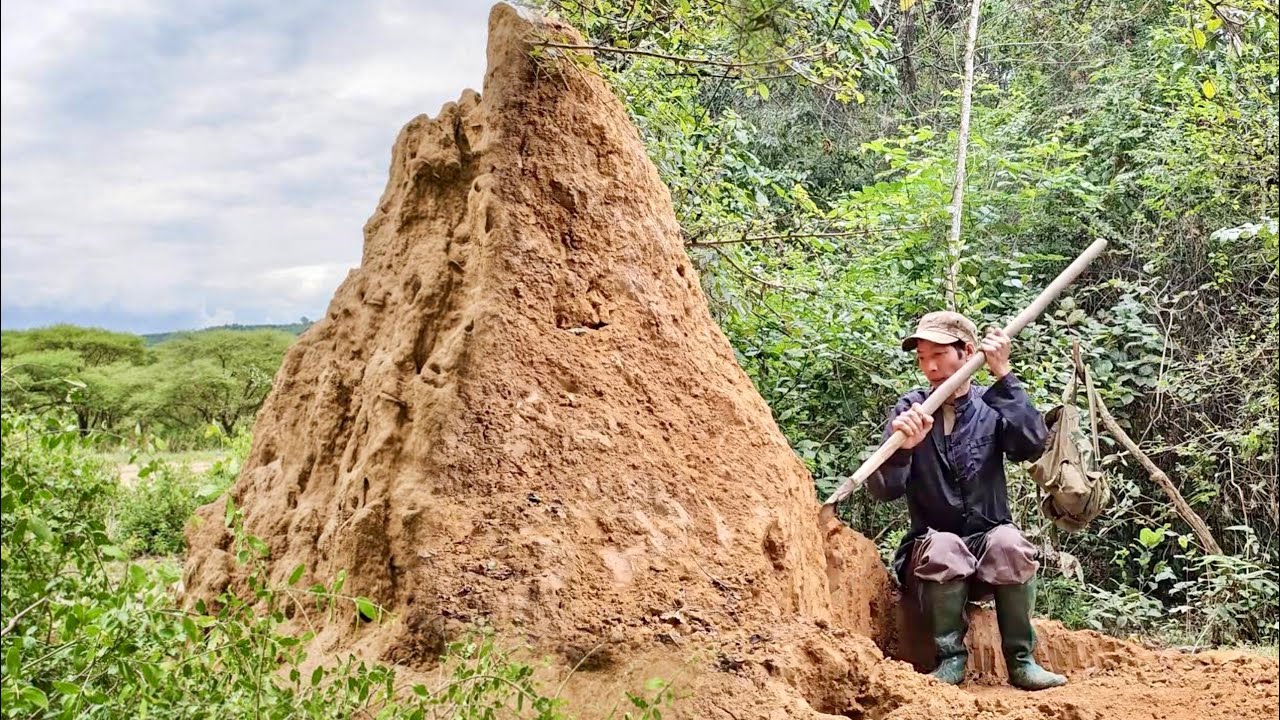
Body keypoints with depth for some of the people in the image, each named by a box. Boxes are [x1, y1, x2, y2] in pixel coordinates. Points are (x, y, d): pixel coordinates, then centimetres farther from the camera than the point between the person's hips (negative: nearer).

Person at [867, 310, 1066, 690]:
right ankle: (951, 657, -15)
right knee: (943, 546, -33)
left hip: (990, 549, 1)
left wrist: (1004, 375, -23)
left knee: (1008, 541, -31)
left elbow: (1032, 445, -21)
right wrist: (901, 446, -35)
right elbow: (884, 490, -14)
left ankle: (1021, 659, -15)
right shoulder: (910, 408, -3)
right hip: (931, 557, -1)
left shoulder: (992, 405, 0)